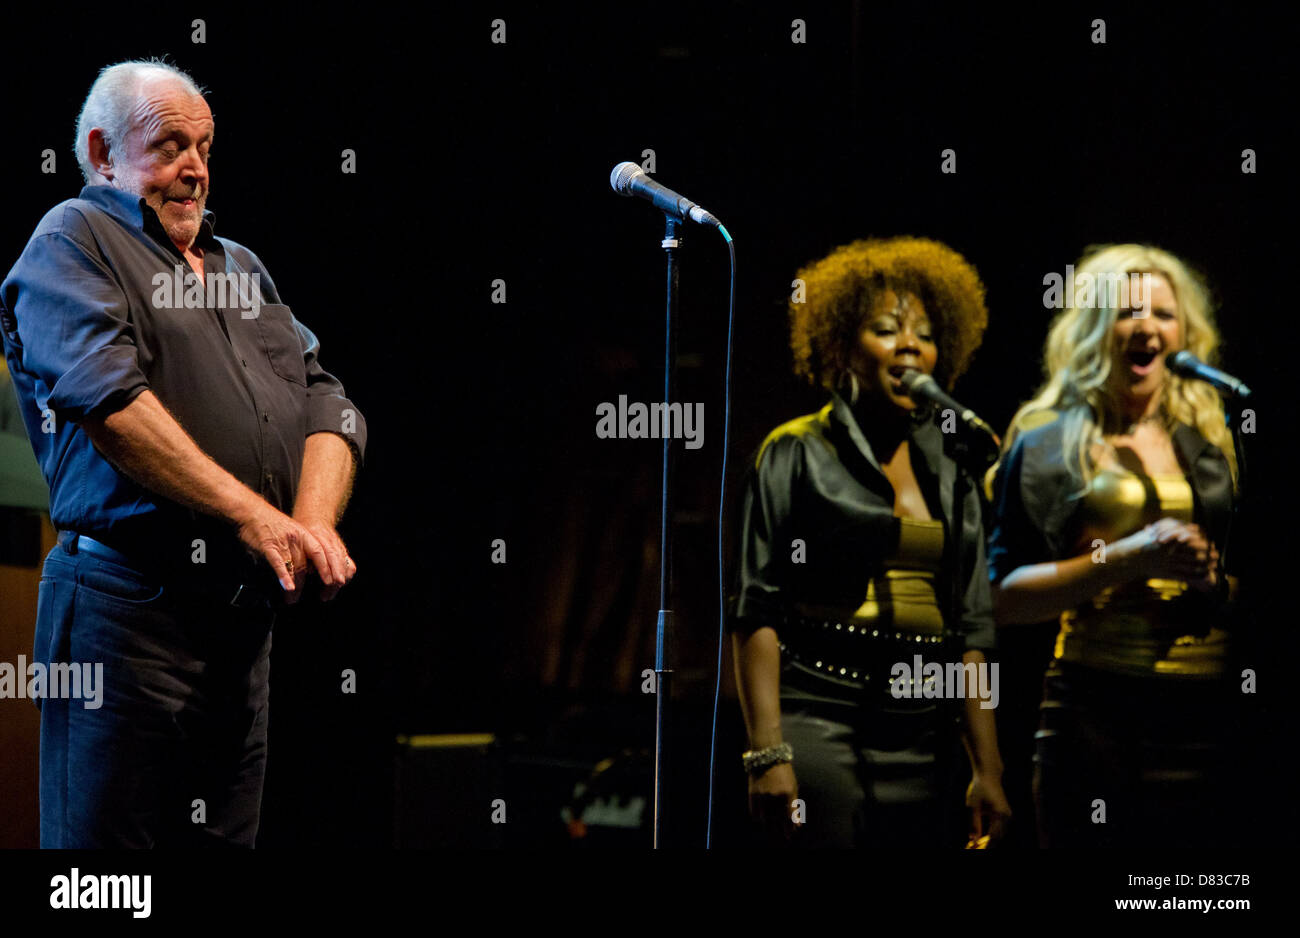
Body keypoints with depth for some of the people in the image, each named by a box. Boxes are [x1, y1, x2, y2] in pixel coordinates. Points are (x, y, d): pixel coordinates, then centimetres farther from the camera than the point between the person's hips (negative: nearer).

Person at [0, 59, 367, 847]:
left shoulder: (240, 267, 24)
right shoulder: (73, 241, 1)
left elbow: (325, 403, 16)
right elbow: (109, 399, -15)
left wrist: (313, 522, -6)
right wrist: (254, 514, -18)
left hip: (246, 618, 7)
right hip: (128, 603, -7)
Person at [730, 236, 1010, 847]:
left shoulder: (951, 474, 16)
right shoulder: (797, 454, 2)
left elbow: (971, 630, 15)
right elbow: (757, 612, -4)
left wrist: (987, 770, 8)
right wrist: (767, 753, -14)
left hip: (920, 740, 5)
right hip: (820, 721, -5)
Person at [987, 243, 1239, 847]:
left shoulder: (1211, 441, 15)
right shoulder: (1050, 445, 5)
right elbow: (1003, 599, -3)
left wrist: (1213, 573, 0)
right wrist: (1126, 560, -13)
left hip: (1207, 713, 3)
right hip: (1098, 711, -3)